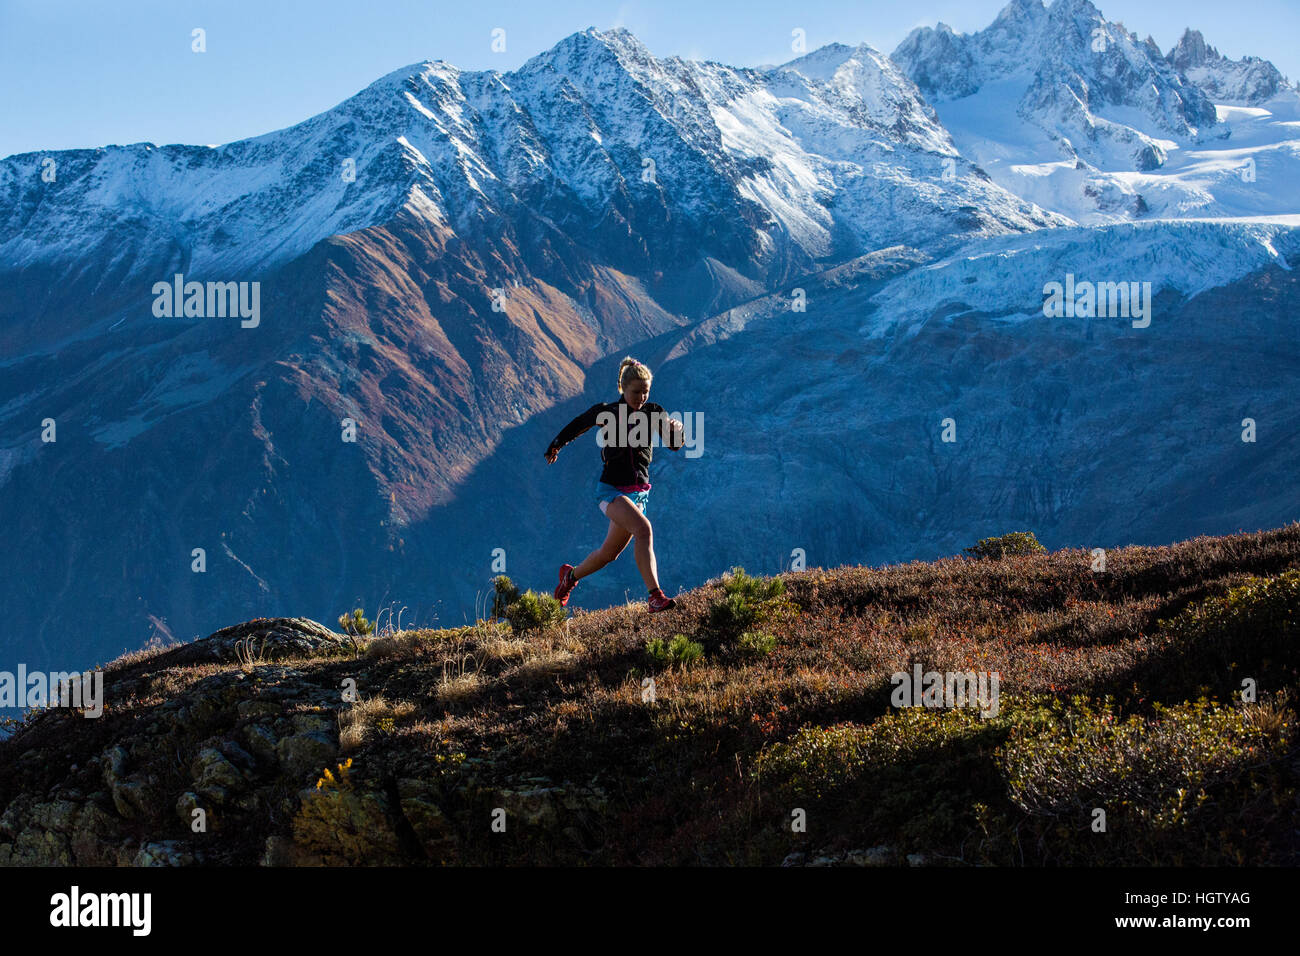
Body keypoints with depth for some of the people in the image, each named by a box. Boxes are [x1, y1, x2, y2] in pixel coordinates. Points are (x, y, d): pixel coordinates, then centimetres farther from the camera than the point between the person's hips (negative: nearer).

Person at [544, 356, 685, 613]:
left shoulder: (654, 413, -2)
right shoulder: (606, 412, -7)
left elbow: (675, 445, -12)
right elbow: (577, 425, 12)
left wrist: (676, 431, -35)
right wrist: (555, 446, 27)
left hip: (638, 493, 4)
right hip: (611, 489, -4)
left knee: (609, 553, 13)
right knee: (643, 529, -30)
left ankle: (571, 575, 43)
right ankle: (655, 596, -36)